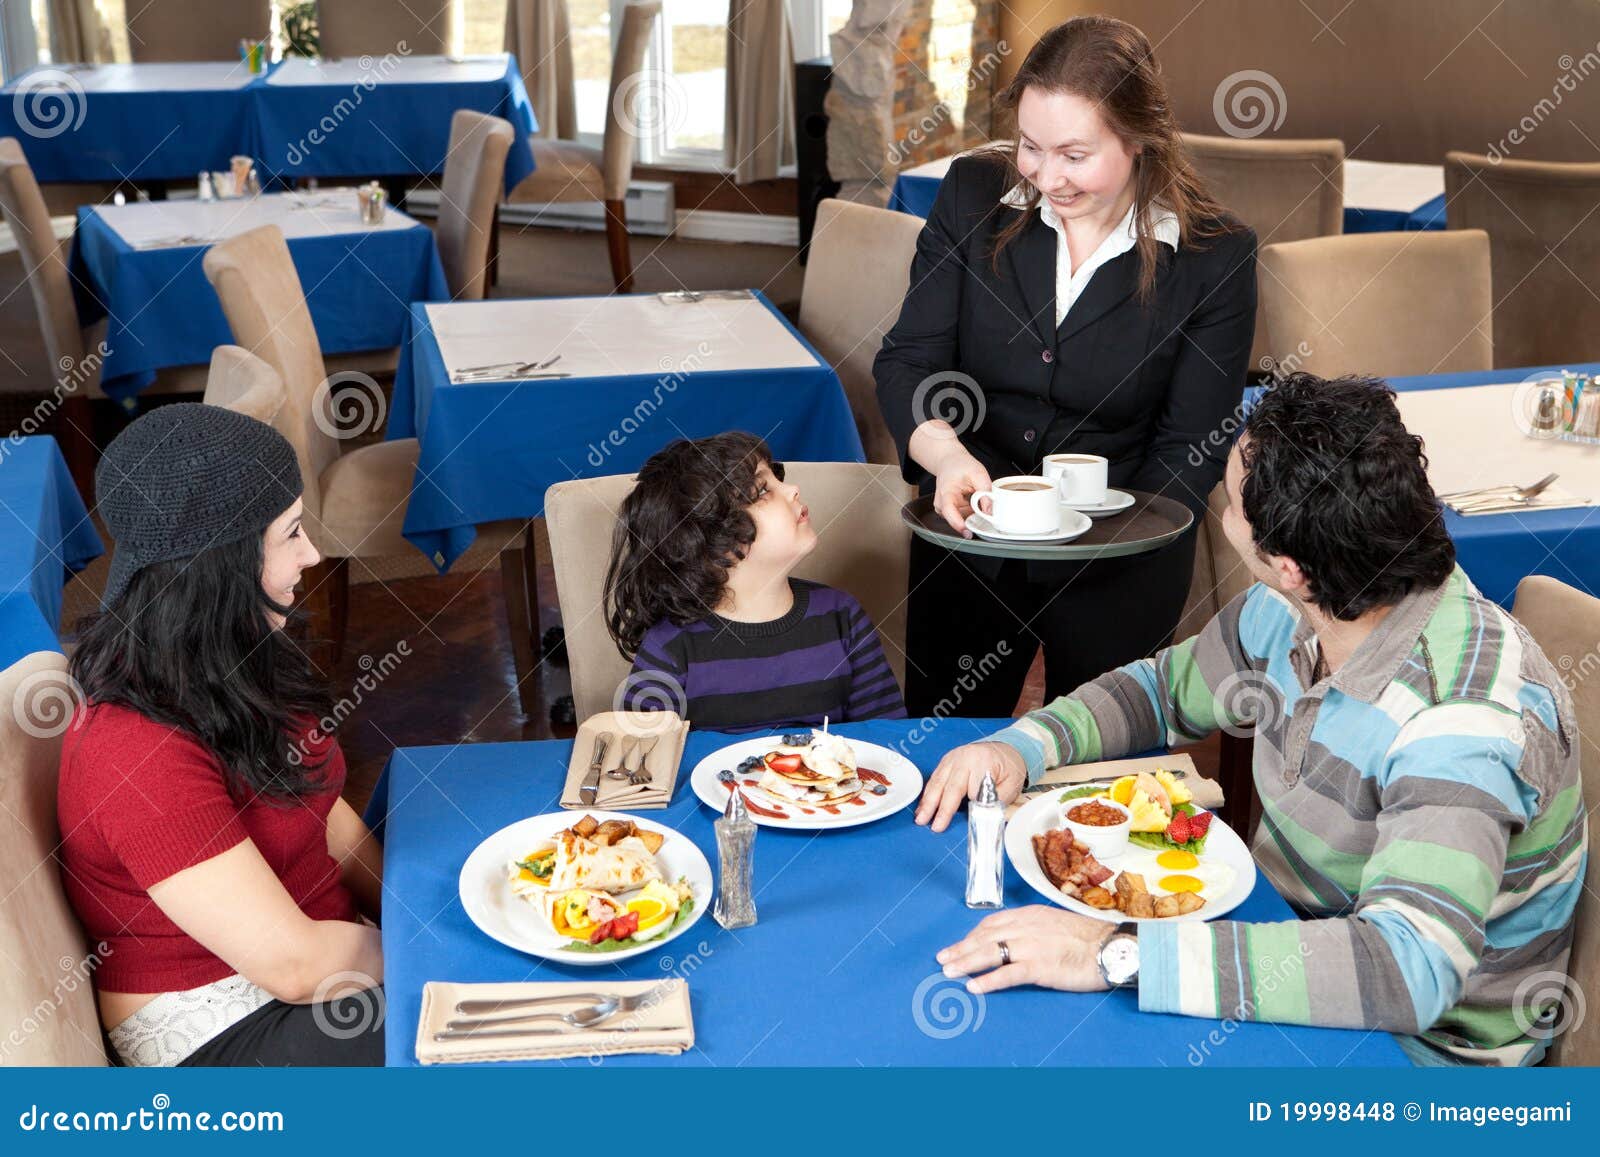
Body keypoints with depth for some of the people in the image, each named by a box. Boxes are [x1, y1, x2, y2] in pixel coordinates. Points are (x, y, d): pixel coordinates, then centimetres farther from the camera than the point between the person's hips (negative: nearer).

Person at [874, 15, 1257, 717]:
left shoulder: (1214, 256, -11)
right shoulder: (974, 195, -6)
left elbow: (1192, 448, -8)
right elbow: (908, 359, -8)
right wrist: (945, 452, -29)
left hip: (1120, 568, -2)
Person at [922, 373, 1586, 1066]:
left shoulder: (1465, 716, -31)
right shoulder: (1291, 615, -7)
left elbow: (1410, 970, -41)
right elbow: (1166, 689, 10)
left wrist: (1119, 956, -44)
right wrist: (1020, 748, -9)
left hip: (1424, 1045, -6)